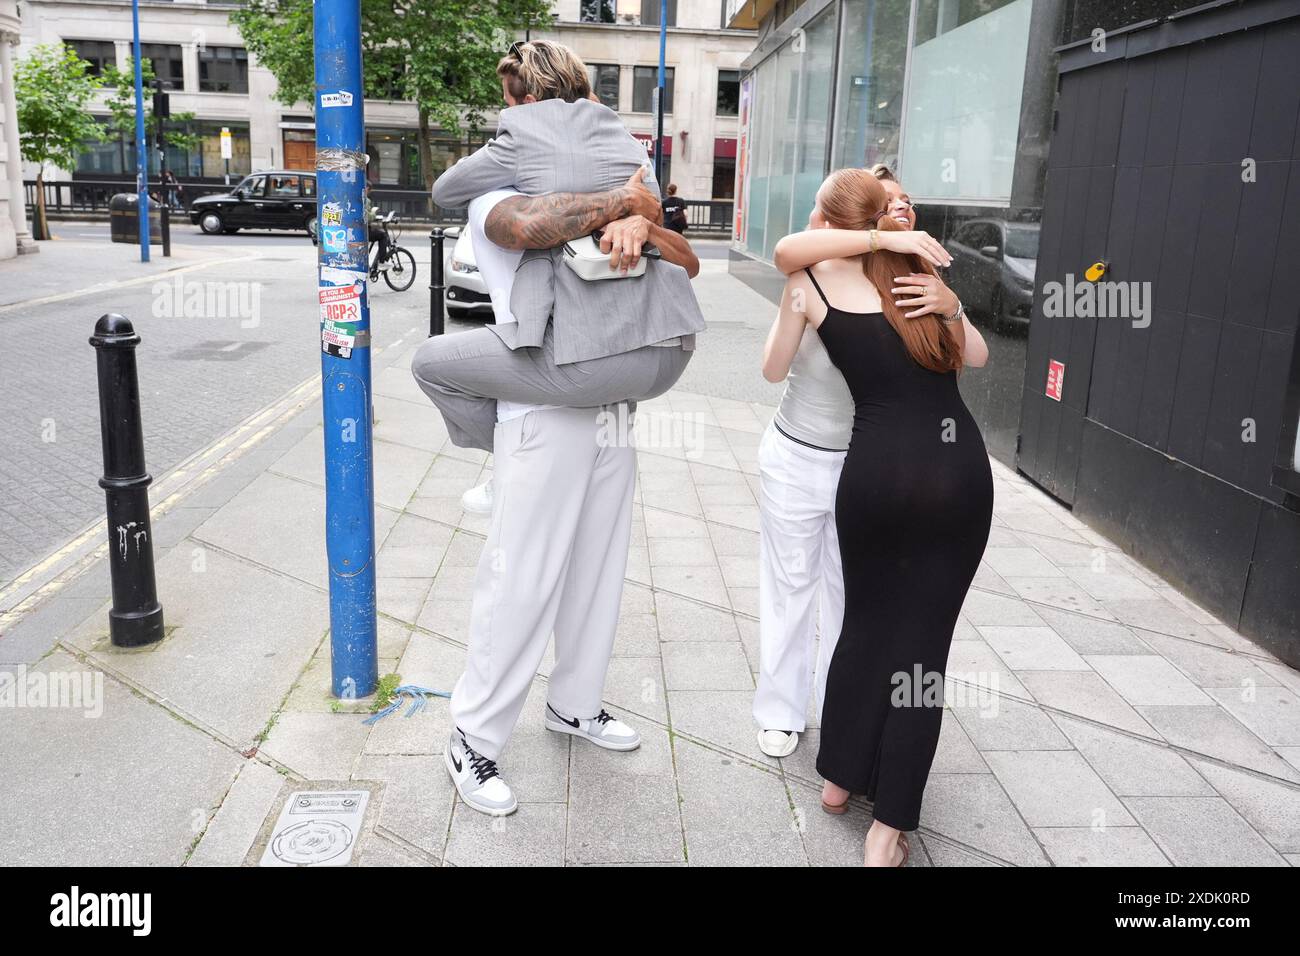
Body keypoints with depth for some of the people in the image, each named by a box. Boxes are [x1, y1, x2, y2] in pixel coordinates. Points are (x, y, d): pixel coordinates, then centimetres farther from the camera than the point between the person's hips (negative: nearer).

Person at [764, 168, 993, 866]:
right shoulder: (917, 268, 12)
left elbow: (774, 370, 17)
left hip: (879, 469, -1)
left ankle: (839, 777, 33)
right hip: (959, 467, 1)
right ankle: (888, 829, 11)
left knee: (866, 622, 20)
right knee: (924, 639, 6)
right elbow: (972, 352, 22)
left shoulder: (810, 282, 5)